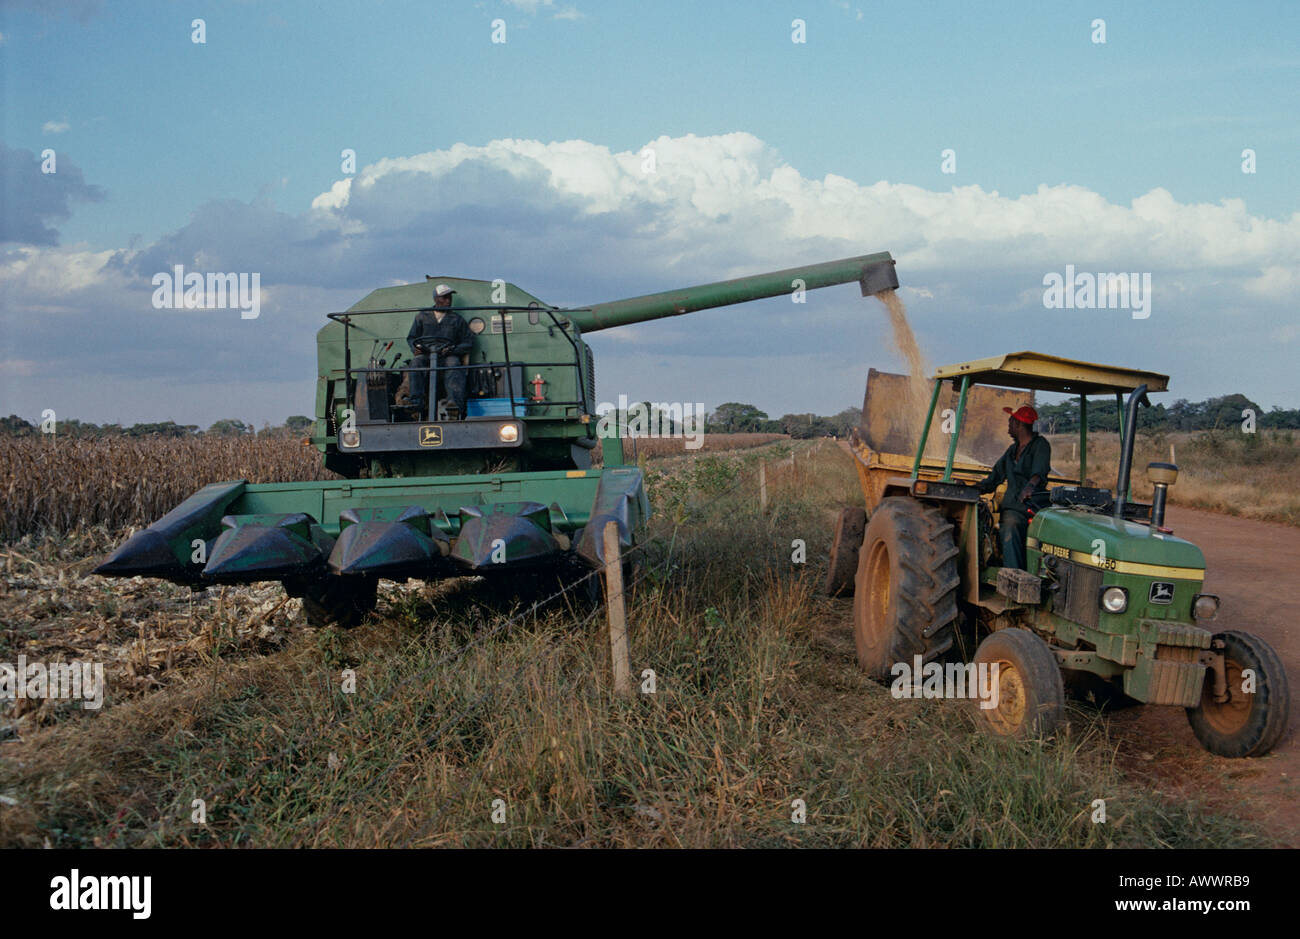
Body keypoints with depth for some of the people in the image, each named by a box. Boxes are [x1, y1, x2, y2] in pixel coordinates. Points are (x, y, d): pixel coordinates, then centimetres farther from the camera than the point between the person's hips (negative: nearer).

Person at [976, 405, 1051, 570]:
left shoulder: (1040, 445, 3)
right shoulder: (1012, 450, 25)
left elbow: (1040, 469, -19)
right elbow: (994, 478, 30)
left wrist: (1031, 484, -40)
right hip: (1013, 508, 3)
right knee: (1011, 532, -28)